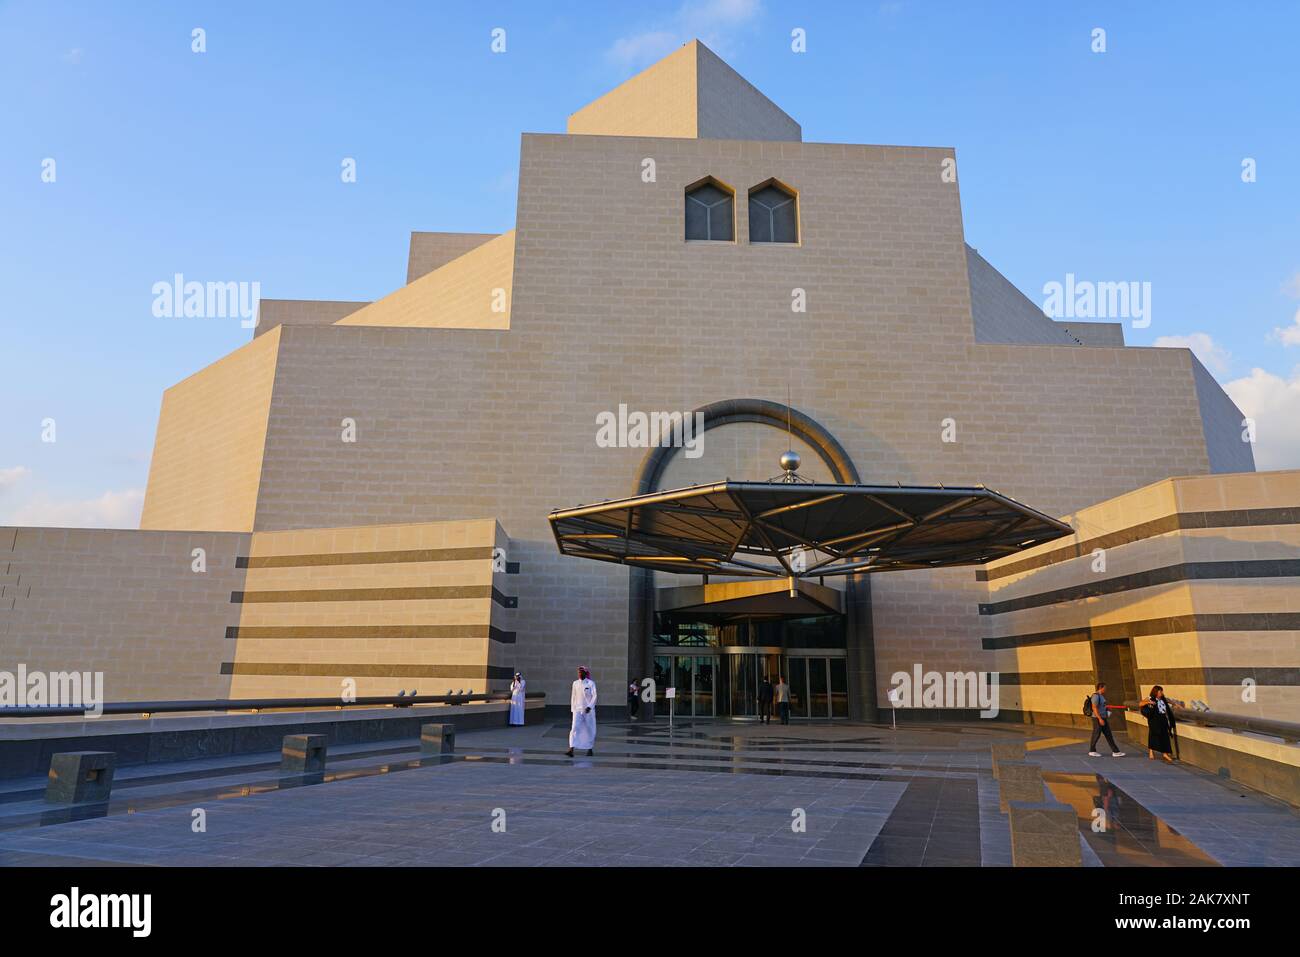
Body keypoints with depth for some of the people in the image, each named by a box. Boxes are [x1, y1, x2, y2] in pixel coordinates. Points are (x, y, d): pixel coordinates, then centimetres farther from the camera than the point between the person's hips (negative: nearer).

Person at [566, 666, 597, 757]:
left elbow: (594, 696, -9)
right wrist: (573, 709, 13)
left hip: (588, 710, -2)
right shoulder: (575, 683, 6)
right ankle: (571, 750, -18)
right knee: (575, 728, -11)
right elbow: (573, 697, 13)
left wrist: (589, 707, -21)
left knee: (590, 729, 7)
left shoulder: (591, 683, -5)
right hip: (577, 709, 2)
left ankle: (590, 749, 24)